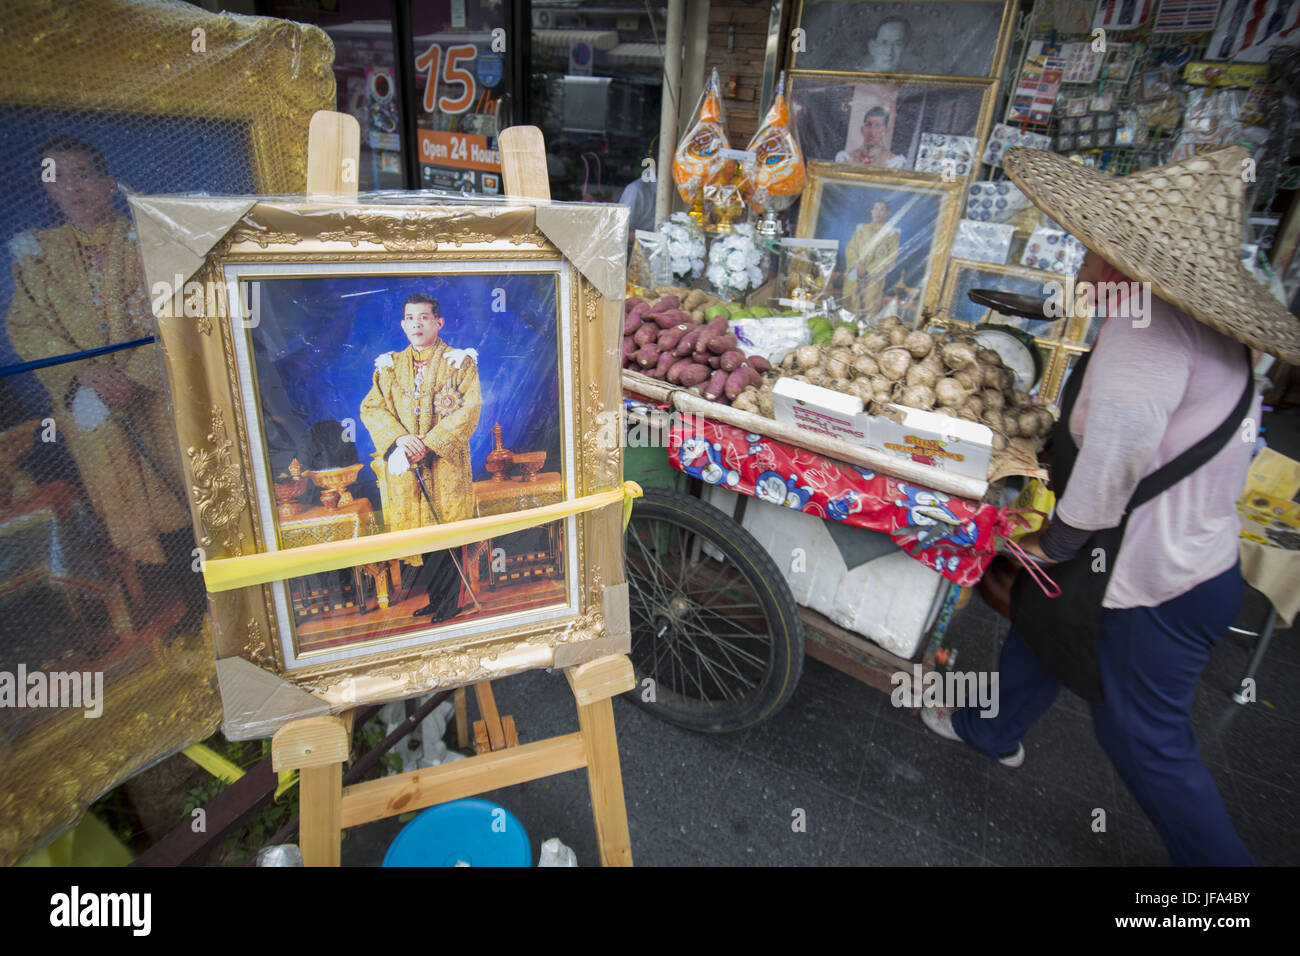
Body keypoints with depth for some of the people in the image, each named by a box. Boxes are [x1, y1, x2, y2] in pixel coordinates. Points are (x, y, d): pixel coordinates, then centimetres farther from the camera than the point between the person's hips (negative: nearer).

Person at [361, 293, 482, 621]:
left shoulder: (459, 362, 1)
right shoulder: (390, 366, 12)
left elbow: (469, 410, -9)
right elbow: (371, 408, 6)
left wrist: (429, 443, -16)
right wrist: (399, 437, -13)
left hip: (445, 462, -3)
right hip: (403, 465, 4)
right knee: (414, 529, 8)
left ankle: (449, 601, 14)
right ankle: (435, 597, 23)